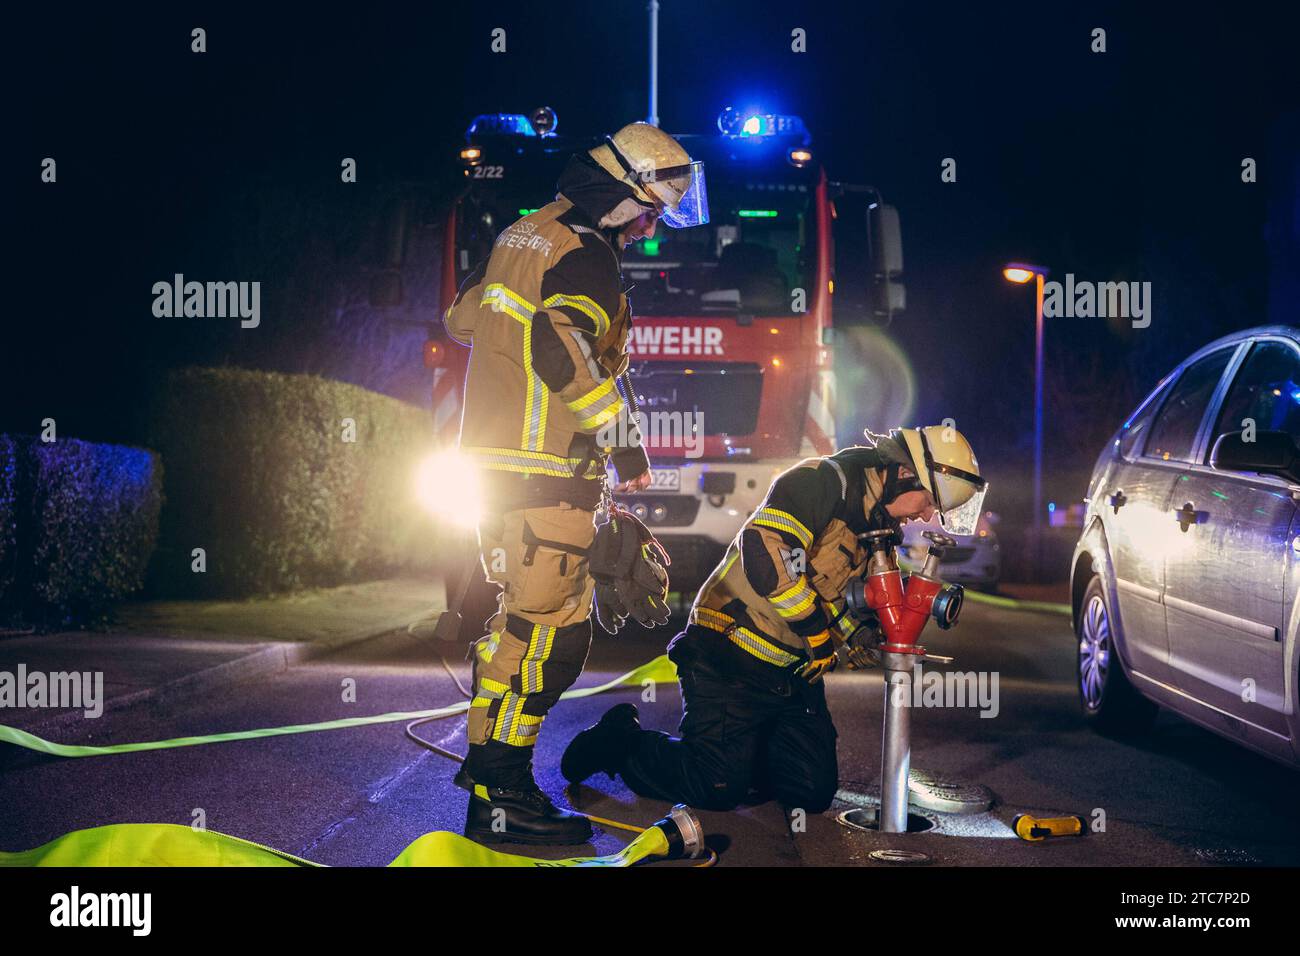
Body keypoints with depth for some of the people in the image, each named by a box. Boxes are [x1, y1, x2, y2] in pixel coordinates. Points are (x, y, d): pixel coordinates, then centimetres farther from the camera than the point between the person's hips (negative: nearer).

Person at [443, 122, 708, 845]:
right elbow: (561, 348, -29)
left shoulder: (525, 235, 14)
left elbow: (463, 319, 24)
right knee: (547, 630, -8)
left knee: (524, 615, 21)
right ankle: (499, 796, -8)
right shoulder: (586, 258, -14)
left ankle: (488, 756, 30)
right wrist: (626, 439, -23)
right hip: (549, 473, -10)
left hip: (497, 458, 10)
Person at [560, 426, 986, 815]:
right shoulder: (821, 480, -16)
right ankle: (622, 740, 11)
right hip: (731, 665, -9)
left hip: (794, 674, 9)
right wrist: (816, 628, -21)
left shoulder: (874, 526, 14)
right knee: (720, 789, -12)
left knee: (813, 791, 0)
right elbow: (764, 551, -30)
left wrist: (853, 632, 0)